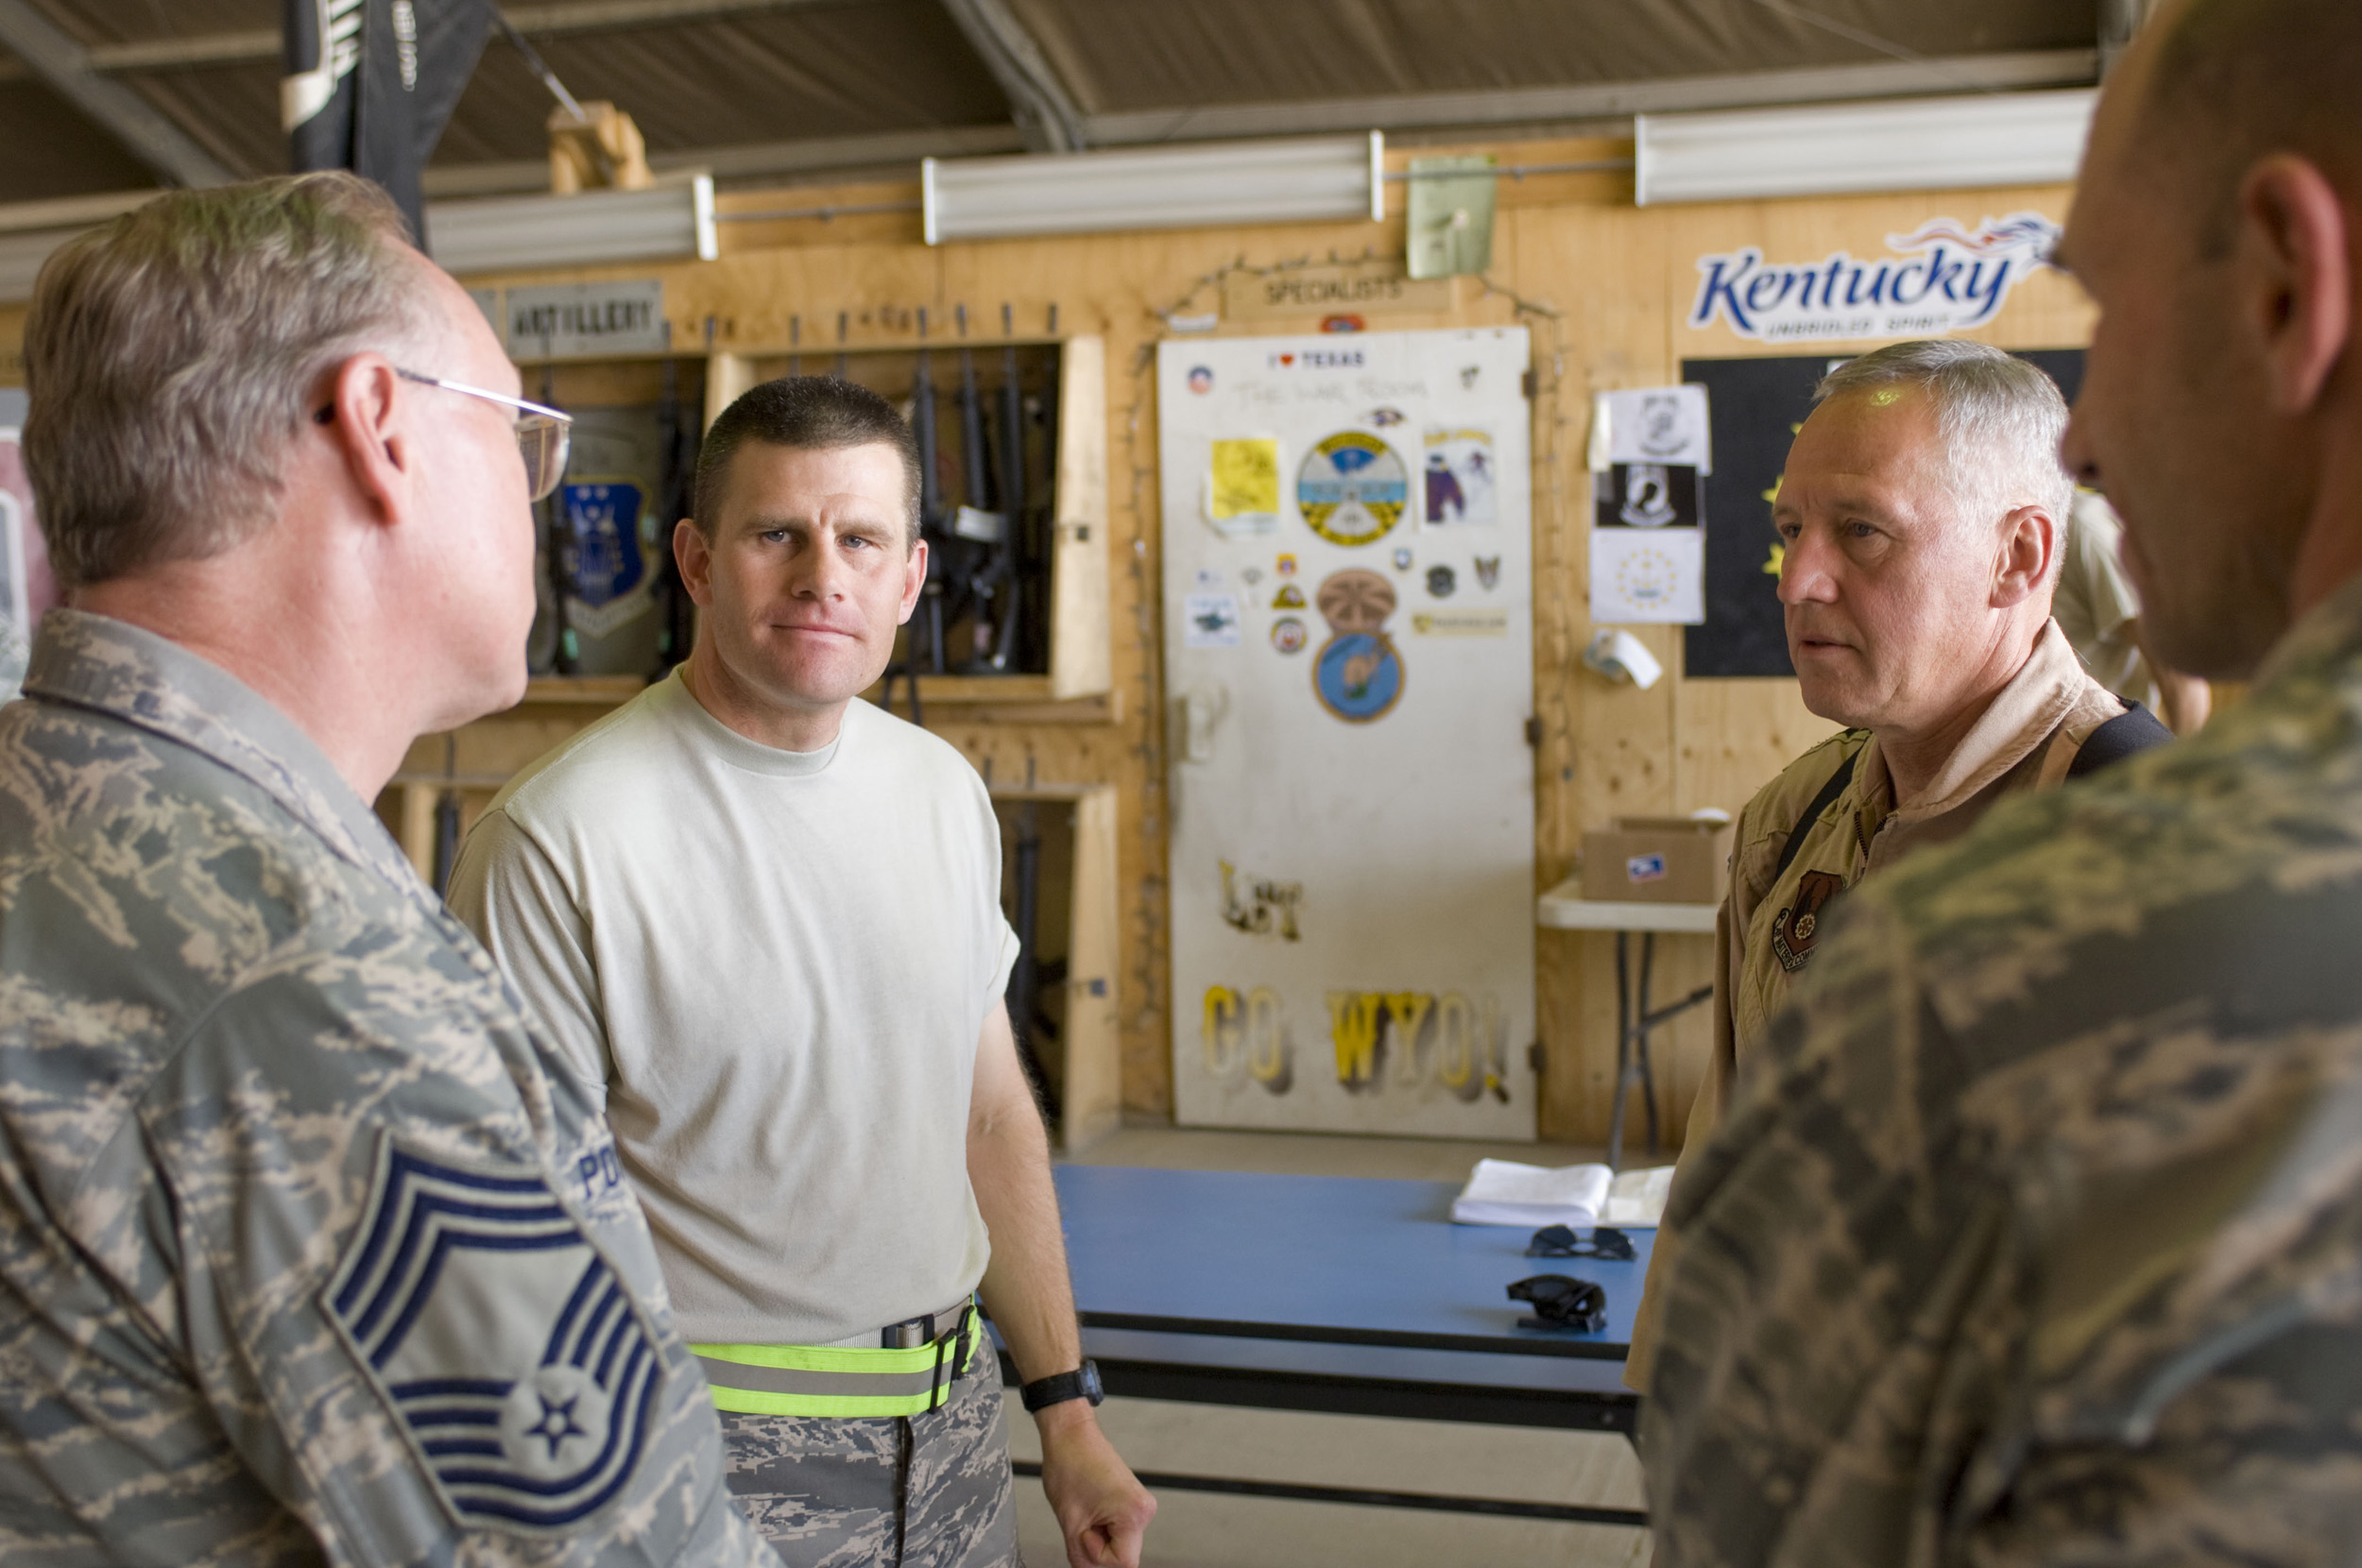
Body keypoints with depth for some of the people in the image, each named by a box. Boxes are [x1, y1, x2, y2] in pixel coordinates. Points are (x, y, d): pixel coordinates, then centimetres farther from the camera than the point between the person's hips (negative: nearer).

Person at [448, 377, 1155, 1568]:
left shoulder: (943, 792, 3)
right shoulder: (554, 841, -18)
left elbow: (992, 1114, 9)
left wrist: (1066, 1412, 10)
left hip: (952, 1423, 6)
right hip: (722, 1455, -6)